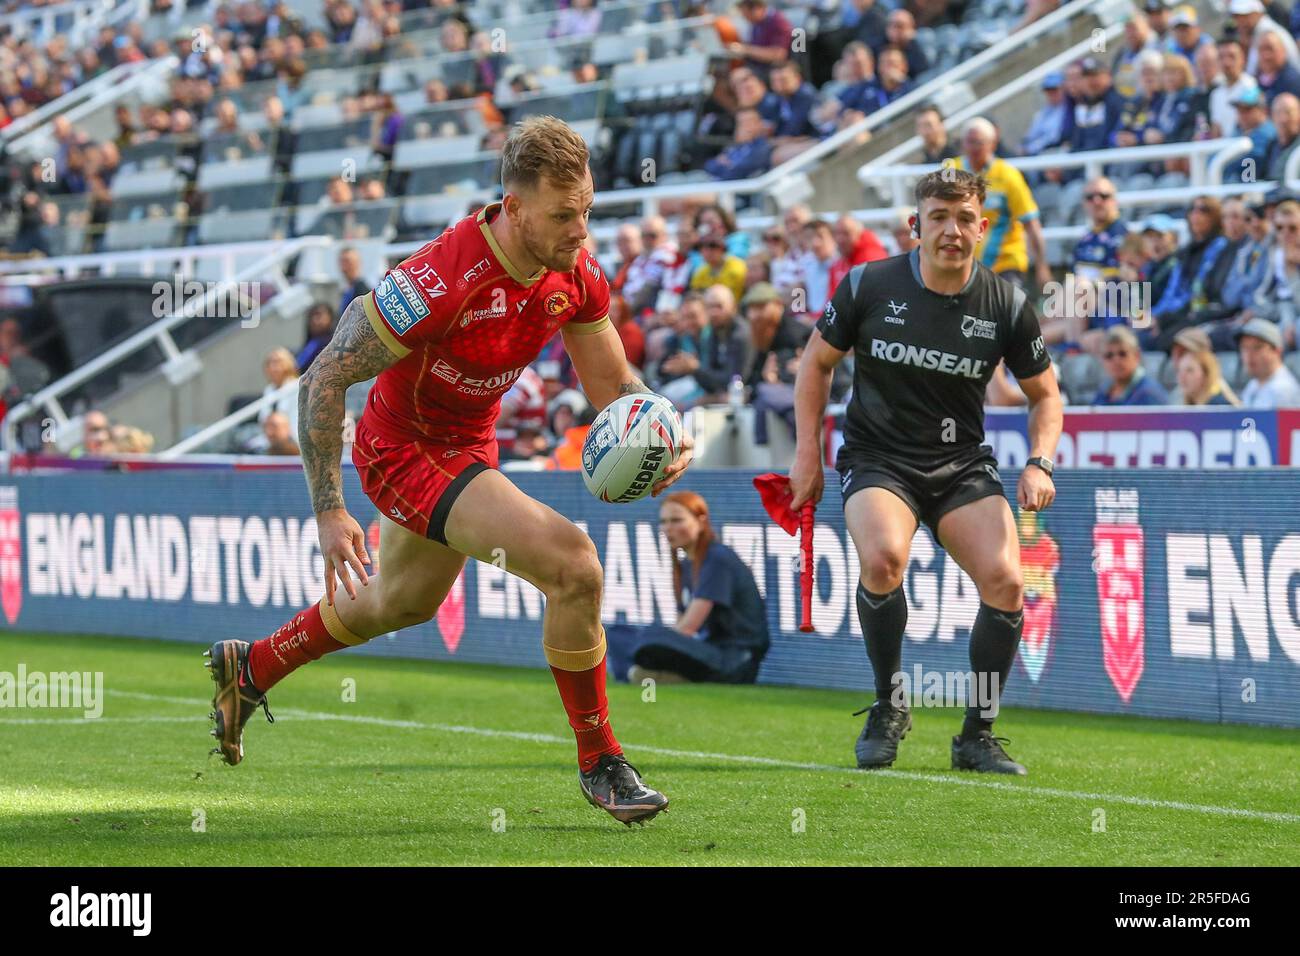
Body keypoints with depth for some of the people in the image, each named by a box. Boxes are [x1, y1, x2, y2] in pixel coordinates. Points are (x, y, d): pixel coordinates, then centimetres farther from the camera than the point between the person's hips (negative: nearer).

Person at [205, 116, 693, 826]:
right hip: (404, 453, -8)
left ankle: (250, 669, 56)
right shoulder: (444, 280, -34)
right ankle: (599, 764, -6)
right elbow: (325, 377, -28)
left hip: (468, 443, 8)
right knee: (573, 564, -23)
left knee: (402, 604, 32)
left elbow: (613, 384, -1)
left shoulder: (574, 274, -14)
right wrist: (328, 511, -29)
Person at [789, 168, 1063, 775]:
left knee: (1004, 580, -21)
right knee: (883, 557, -33)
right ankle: (888, 707, -8)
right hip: (876, 458, -2)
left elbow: (1044, 394, 10)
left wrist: (1039, 463, -7)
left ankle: (977, 735, -2)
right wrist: (807, 452, 3)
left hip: (963, 464, 2)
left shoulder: (1007, 304, -3)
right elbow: (817, 361, 9)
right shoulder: (868, 286, -6)